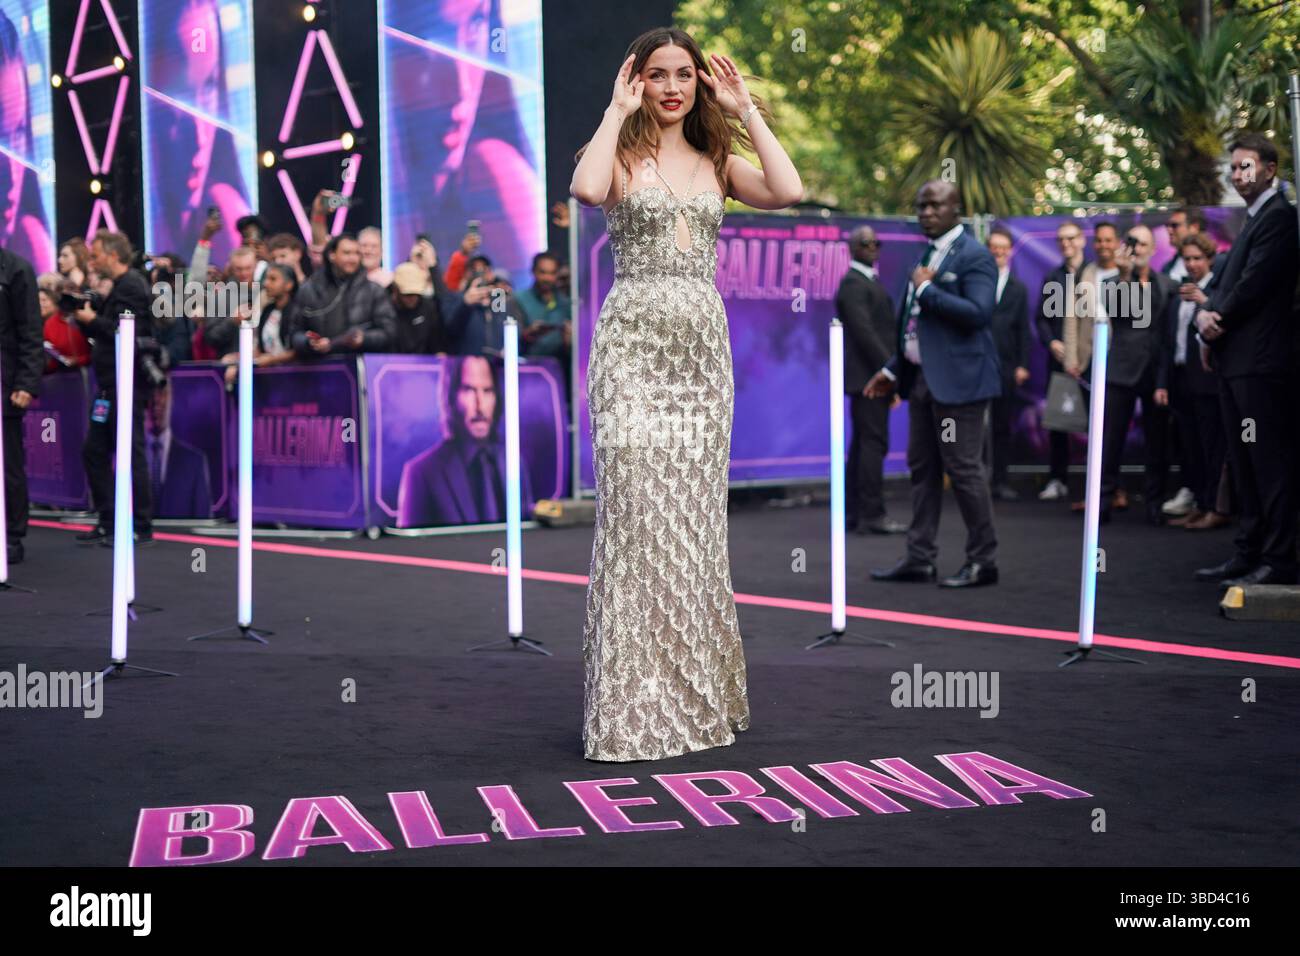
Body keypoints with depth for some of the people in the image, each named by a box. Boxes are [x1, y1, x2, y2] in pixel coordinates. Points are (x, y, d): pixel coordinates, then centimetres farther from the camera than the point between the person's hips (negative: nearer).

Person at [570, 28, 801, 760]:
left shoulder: (717, 161, 14)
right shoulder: (622, 154, 3)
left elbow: (789, 191, -5)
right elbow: (587, 189, -21)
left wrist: (746, 109, 2)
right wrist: (617, 112, -9)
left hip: (703, 344, 4)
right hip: (634, 342, -4)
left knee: (697, 514, 5)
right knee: (638, 508, -8)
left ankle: (695, 691, 15)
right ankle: (635, 705, -2)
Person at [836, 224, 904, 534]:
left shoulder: (869, 282, 19)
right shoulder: (853, 285, -12)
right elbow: (863, 332, -19)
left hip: (873, 377, 10)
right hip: (868, 377, -10)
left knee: (863, 444, 10)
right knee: (874, 443, -10)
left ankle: (853, 513, 14)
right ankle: (872, 514, -9)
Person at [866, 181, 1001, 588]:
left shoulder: (974, 256, -9)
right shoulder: (927, 256, 17)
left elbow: (978, 313, -23)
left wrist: (926, 289, -17)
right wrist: (893, 369, 19)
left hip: (957, 380, -9)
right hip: (921, 378, 9)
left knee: (964, 468, -5)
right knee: (922, 467, 11)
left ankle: (983, 561, 4)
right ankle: (919, 558, 17)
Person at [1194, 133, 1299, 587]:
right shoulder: (1253, 220, 22)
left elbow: (1254, 285, -17)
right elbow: (1227, 282, 18)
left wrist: (1219, 321, -6)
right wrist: (1207, 312, -1)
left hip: (1261, 361, -10)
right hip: (1237, 361, 10)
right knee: (1245, 464, 13)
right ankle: (1249, 553, 19)